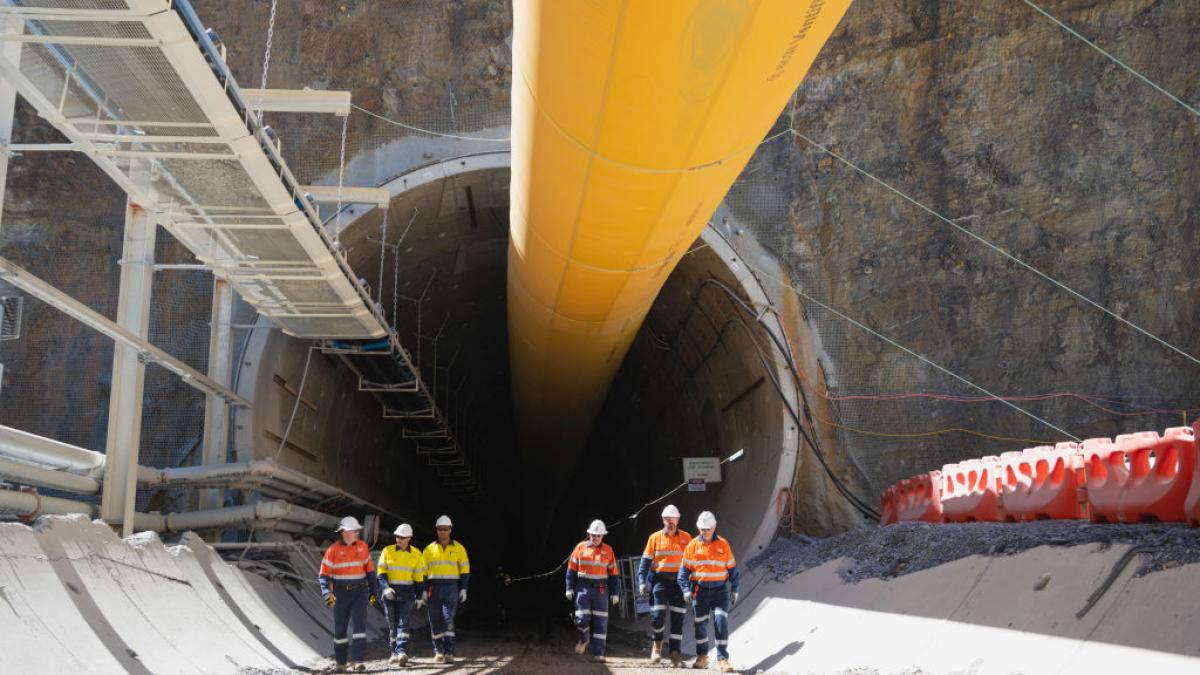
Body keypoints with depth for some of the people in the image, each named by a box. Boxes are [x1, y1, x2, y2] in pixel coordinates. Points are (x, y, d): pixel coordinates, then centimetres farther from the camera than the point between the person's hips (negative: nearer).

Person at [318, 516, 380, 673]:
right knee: (340, 628, 7)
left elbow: (369, 570, 12)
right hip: (340, 593, -1)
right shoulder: (333, 550, -3)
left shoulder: (362, 546, 5)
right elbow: (324, 574, -4)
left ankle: (357, 660, -15)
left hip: (360, 592, 1)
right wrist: (327, 593, -19)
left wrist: (373, 591, 12)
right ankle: (341, 663, 20)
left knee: (360, 623, -14)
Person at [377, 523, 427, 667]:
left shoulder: (416, 554, 3)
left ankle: (402, 652, -19)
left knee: (404, 623, -11)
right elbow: (381, 573, -2)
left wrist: (420, 597, 7)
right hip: (390, 592, 1)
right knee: (392, 624, 7)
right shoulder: (387, 551, 1)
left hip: (407, 592, -1)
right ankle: (394, 653, 18)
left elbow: (419, 577, 8)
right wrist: (385, 587, -18)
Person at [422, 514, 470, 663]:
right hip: (434, 588, 2)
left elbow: (465, 570, 7)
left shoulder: (458, 548, 6)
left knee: (448, 619, -13)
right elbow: (423, 571, 11)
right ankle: (438, 651, 15)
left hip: (451, 587, -2)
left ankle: (449, 652, -12)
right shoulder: (429, 549, 9)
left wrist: (463, 589, 0)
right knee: (435, 620, 3)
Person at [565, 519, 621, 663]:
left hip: (601, 590, 1)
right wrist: (570, 588, 1)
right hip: (583, 588, -1)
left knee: (601, 622, -1)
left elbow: (613, 573, 7)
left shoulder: (608, 550, 4)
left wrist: (615, 593, 4)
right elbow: (571, 569, 6)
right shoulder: (580, 547, 3)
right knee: (582, 617, -9)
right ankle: (584, 639, 23)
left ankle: (598, 654, 5)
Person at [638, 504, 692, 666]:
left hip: (678, 582, 1)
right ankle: (657, 643, 17)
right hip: (659, 581, -1)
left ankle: (675, 652, 10)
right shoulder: (655, 538, 4)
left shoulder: (686, 538, 5)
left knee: (678, 618, 2)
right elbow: (646, 561, 5)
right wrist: (642, 581, -4)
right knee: (657, 615, -9)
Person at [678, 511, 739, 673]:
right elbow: (684, 570, 3)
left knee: (721, 621, -13)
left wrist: (734, 589, 6)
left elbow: (732, 568, 9)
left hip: (720, 589, -1)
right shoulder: (692, 546, 1)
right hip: (700, 590, 1)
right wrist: (686, 589, -7)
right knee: (700, 624, 6)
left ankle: (723, 658, -9)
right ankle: (702, 657, 23)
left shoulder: (723, 545, 2)